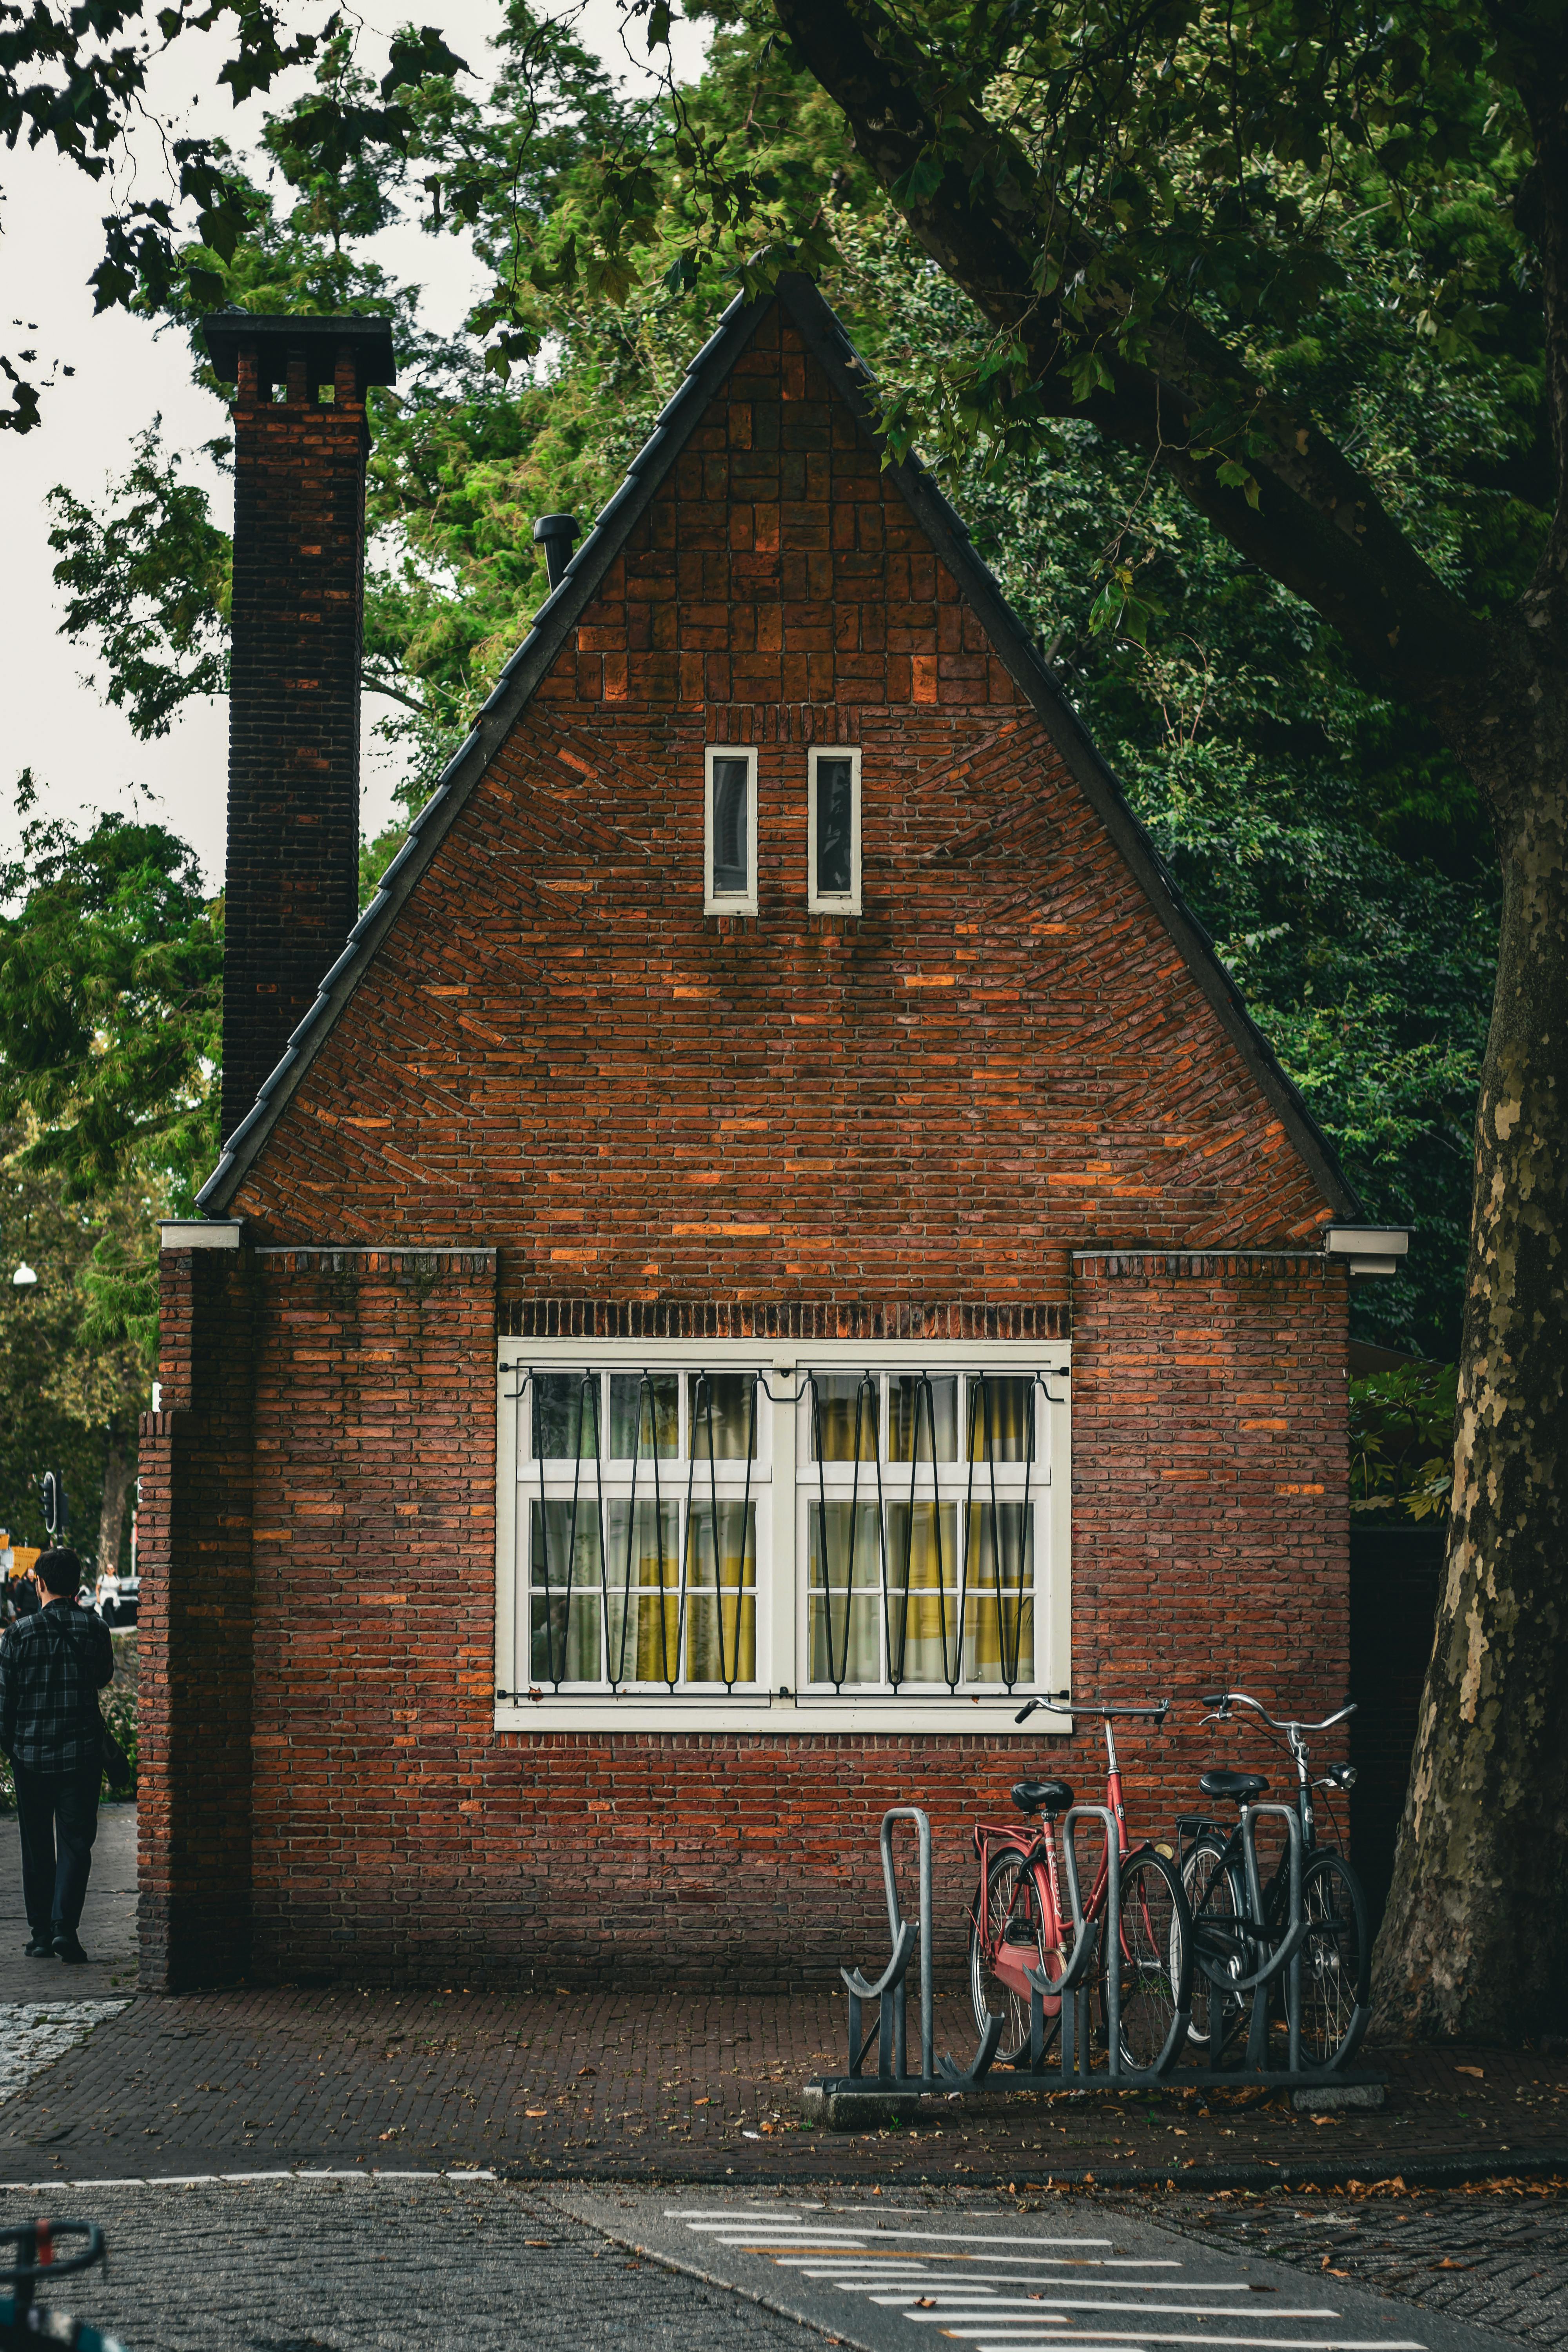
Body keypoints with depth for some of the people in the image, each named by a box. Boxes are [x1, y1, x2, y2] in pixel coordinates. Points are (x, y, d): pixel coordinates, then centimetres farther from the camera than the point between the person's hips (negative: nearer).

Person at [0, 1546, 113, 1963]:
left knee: (36, 1846, 10)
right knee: (75, 1842, 2)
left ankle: (41, 1934, 12)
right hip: (82, 1753, 0)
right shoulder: (94, 1628, -3)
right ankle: (64, 1925, -13)